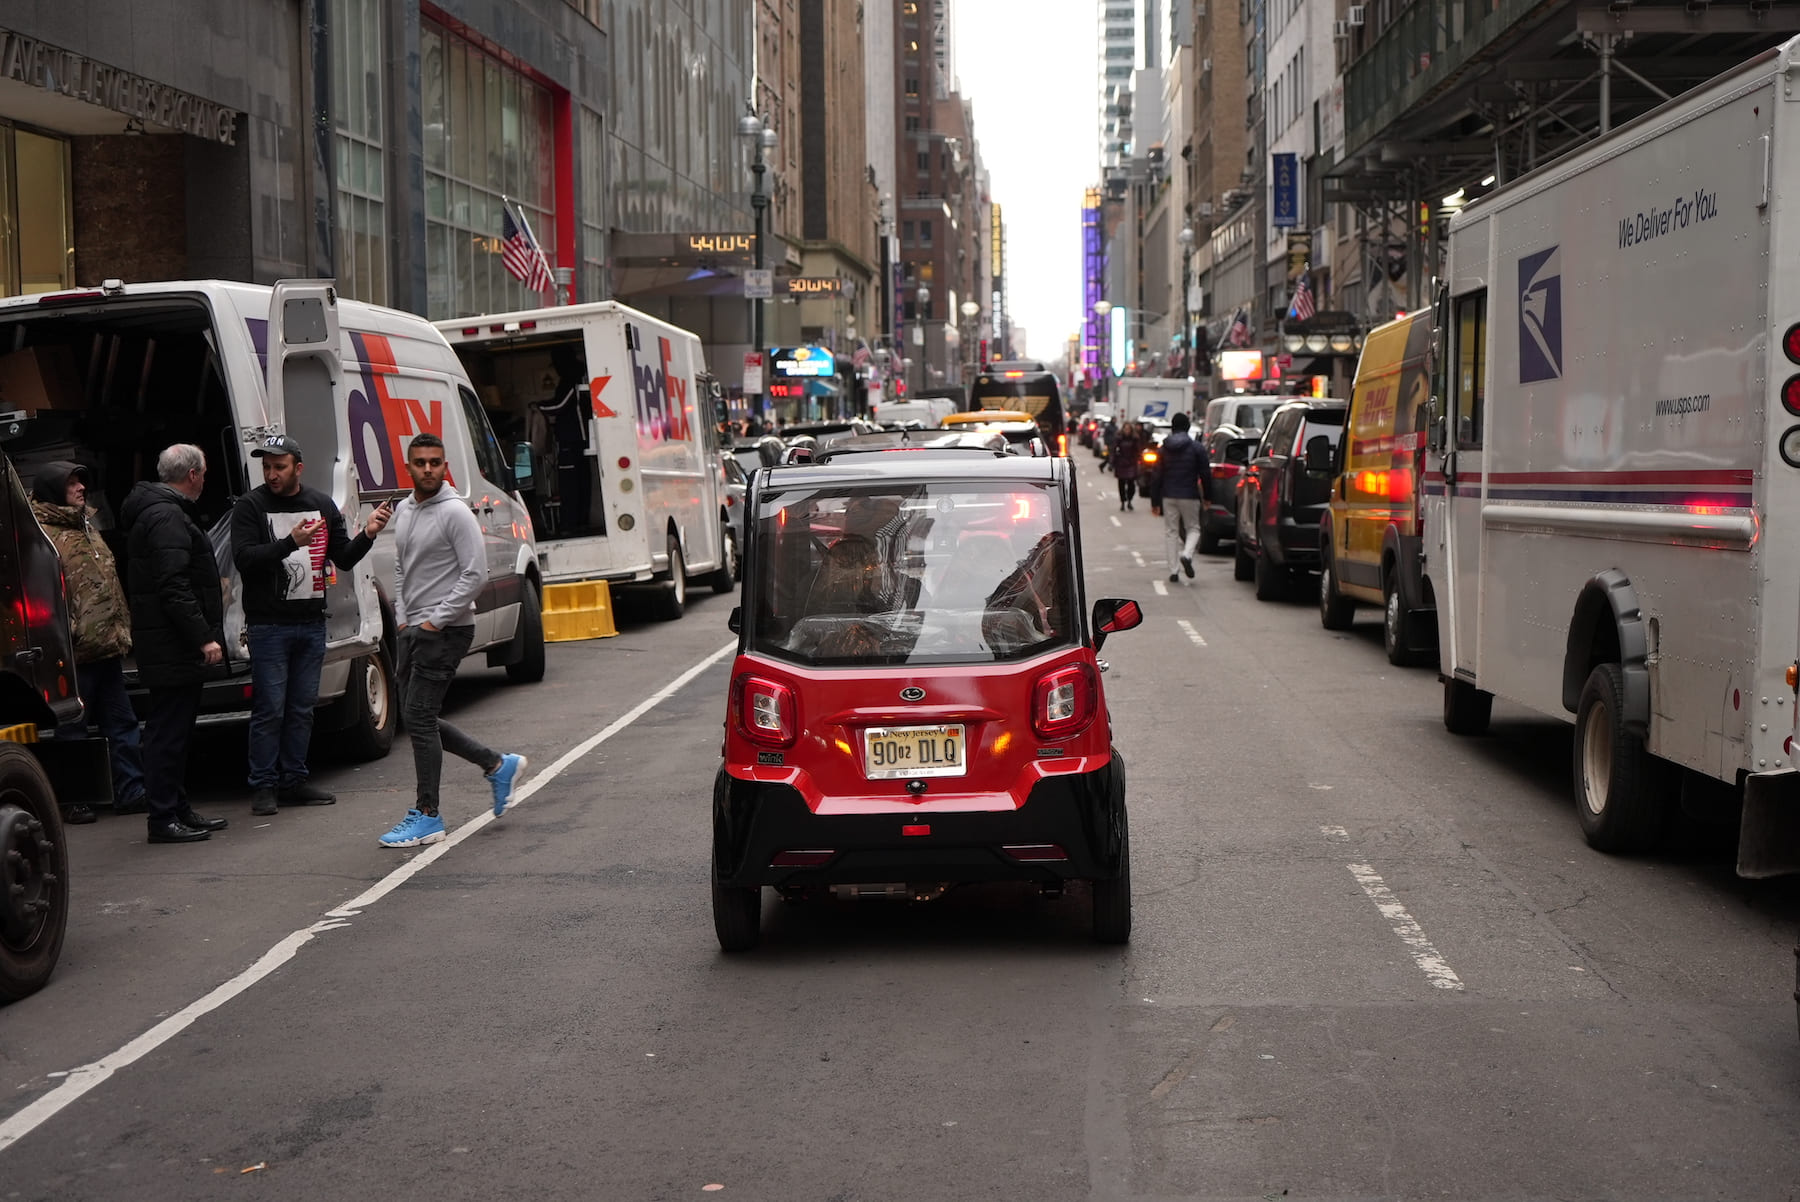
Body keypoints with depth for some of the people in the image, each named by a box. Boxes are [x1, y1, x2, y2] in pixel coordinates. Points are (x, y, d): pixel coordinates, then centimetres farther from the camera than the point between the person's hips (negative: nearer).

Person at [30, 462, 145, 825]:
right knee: (73, 728, 1)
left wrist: (121, 626, 20)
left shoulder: (85, 526, 19)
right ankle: (72, 801, 10)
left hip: (107, 645, 9)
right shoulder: (42, 535, -11)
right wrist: (66, 632, -22)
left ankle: (130, 791, 17)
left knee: (122, 723, 10)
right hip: (76, 651, -9)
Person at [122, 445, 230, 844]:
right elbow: (174, 588, -24)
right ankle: (163, 818, -4)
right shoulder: (167, 518, -16)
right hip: (173, 646, -11)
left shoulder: (155, 511, 19)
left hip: (171, 646, 11)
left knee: (172, 728, 15)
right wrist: (204, 637, -23)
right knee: (169, 729, -7)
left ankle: (177, 810, 22)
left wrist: (203, 635, 22)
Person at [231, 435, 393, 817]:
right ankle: (264, 787, 3)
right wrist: (291, 542, -26)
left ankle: (295, 781, 18)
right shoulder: (250, 506, -2)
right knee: (269, 709, -4)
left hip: (311, 624, 5)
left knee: (302, 708, 10)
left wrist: (367, 535, -6)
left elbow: (344, 559, 13)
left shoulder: (322, 505, 11)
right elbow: (244, 558, -14)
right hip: (268, 624, -4)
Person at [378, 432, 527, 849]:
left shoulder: (455, 513, -12)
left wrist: (436, 620, -16)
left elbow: (475, 573, -17)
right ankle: (499, 765, 23)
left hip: (446, 631, -9)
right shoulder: (403, 511, 13)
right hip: (412, 630, 9)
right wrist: (401, 617, 12)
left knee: (418, 718, -9)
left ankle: (427, 816, -1)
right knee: (418, 719, 11)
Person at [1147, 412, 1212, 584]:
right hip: (1189, 496, -2)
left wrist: (1155, 502, 9)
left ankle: (1172, 571, 3)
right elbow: (1205, 474, -2)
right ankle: (1186, 554, -18)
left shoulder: (1163, 449, 4)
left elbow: (1156, 476, 4)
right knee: (1193, 528, 11)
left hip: (1168, 497, 2)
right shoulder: (1197, 448, -3)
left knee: (1170, 531, 8)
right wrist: (1206, 496, 10)